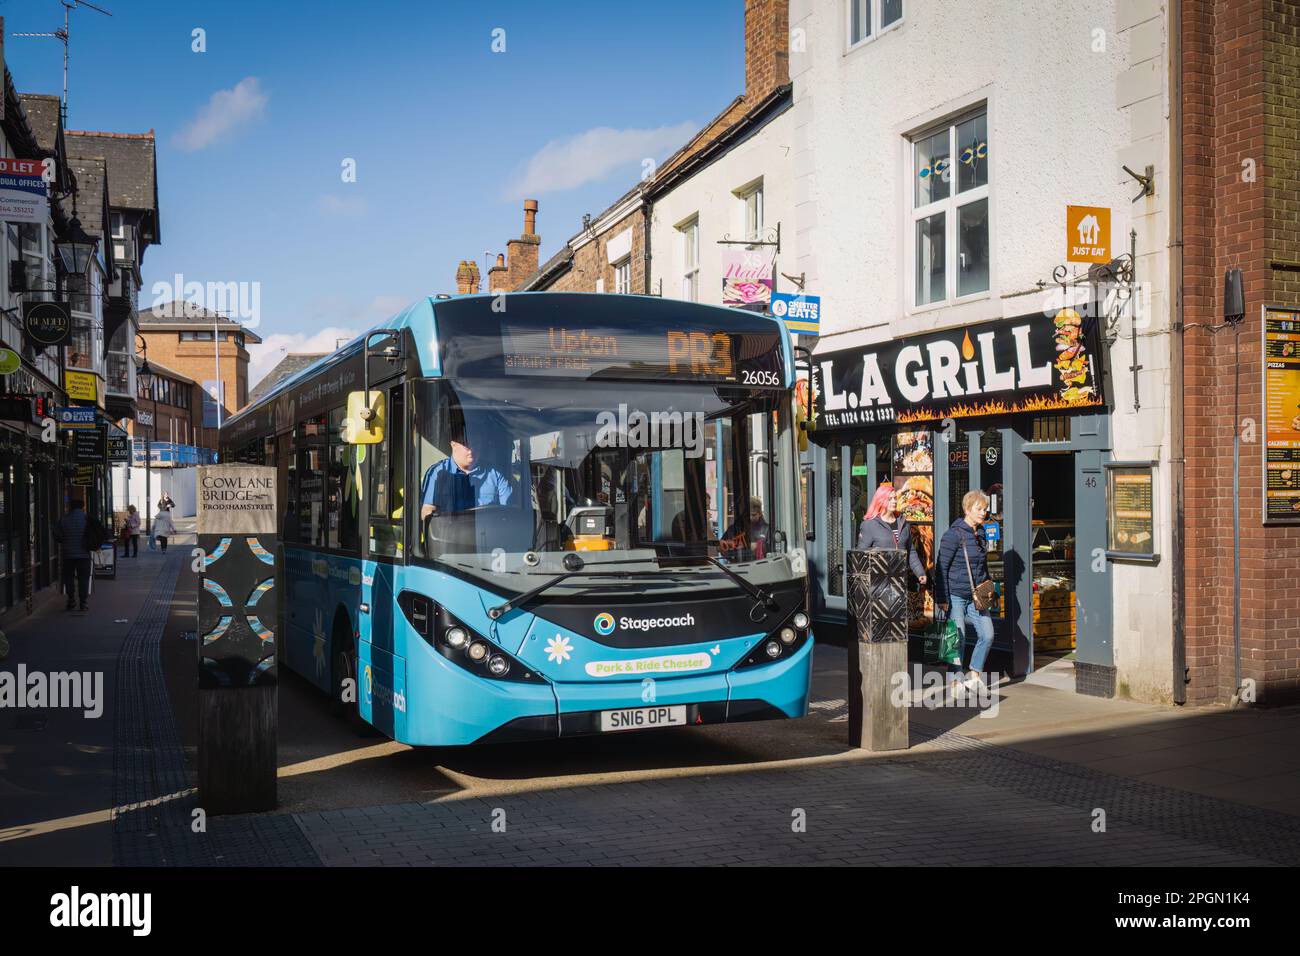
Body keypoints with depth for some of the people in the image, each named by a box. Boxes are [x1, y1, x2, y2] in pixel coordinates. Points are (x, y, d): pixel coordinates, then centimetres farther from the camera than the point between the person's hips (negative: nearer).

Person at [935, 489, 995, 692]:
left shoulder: (980, 536, 11)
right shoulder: (954, 534, -12)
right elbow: (941, 567, -12)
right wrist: (942, 598, -15)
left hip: (975, 597, 7)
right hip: (955, 595, -7)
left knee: (987, 635, 1)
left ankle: (974, 675, 16)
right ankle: (957, 679, 10)